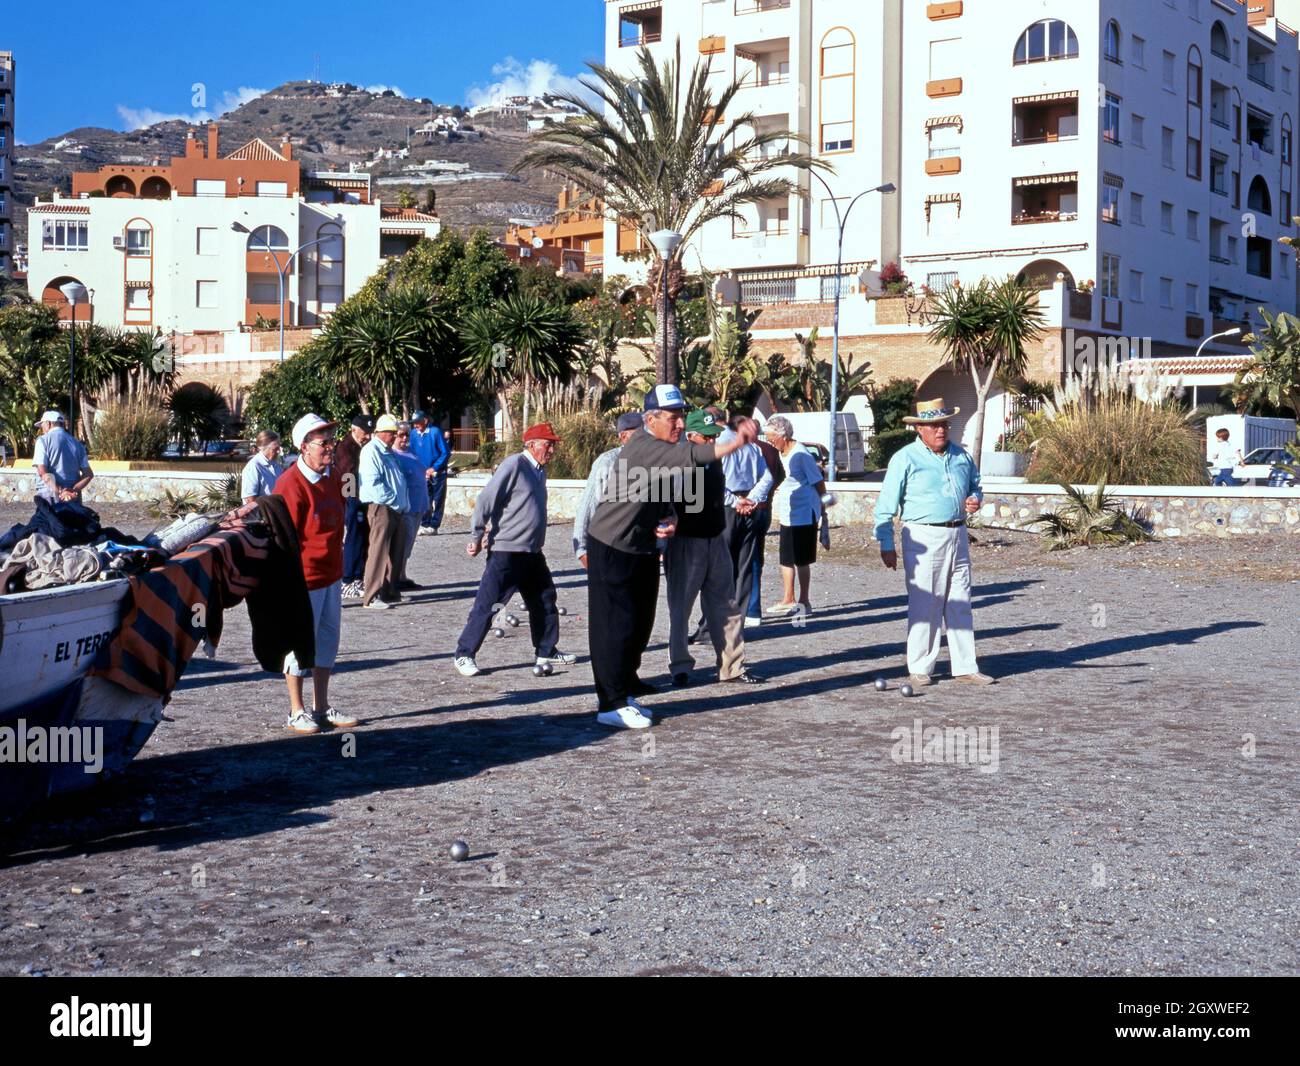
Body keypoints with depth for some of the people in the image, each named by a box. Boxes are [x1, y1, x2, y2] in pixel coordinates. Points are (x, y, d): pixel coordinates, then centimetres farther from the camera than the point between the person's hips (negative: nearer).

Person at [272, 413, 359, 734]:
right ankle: (297, 711, 13)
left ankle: (321, 706, 25)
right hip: (304, 576, -8)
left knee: (328, 638, 14)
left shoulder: (333, 476, 7)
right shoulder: (290, 484, -18)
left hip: (331, 574, 8)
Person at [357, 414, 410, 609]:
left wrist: (404, 504, 10)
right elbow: (372, 484, -19)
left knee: (396, 552, 13)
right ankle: (372, 597, -8)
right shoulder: (371, 451, -10)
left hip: (395, 509, 10)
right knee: (379, 553, -9)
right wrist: (393, 499, -16)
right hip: (380, 507, -9)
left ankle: (390, 592, 22)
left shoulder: (389, 452, 20)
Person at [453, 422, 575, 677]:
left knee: (544, 600, 15)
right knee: (487, 604, -5)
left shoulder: (539, 470, 14)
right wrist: (477, 539, -14)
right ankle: (465, 654, 2)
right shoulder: (514, 465, -13)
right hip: (506, 551, -9)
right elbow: (485, 500, -16)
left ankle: (546, 652, 27)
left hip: (532, 551, 9)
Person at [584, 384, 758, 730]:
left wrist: (670, 520, -10)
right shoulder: (641, 447, -23)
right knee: (616, 626, -6)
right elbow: (690, 456, -40)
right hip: (612, 549, -9)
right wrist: (734, 444, -53)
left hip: (645, 551, 9)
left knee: (640, 625, 13)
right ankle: (611, 705, 1)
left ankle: (623, 693, 25)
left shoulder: (669, 452, 6)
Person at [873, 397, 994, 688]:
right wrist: (886, 545, -10)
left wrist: (975, 499, 3)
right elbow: (886, 505, -6)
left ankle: (965, 667, 14)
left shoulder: (960, 455, 12)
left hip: (957, 536, 6)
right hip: (923, 538, -6)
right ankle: (919, 669, 6)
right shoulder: (905, 459, -5)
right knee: (924, 604, -3)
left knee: (960, 603, 8)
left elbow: (975, 484, 27)